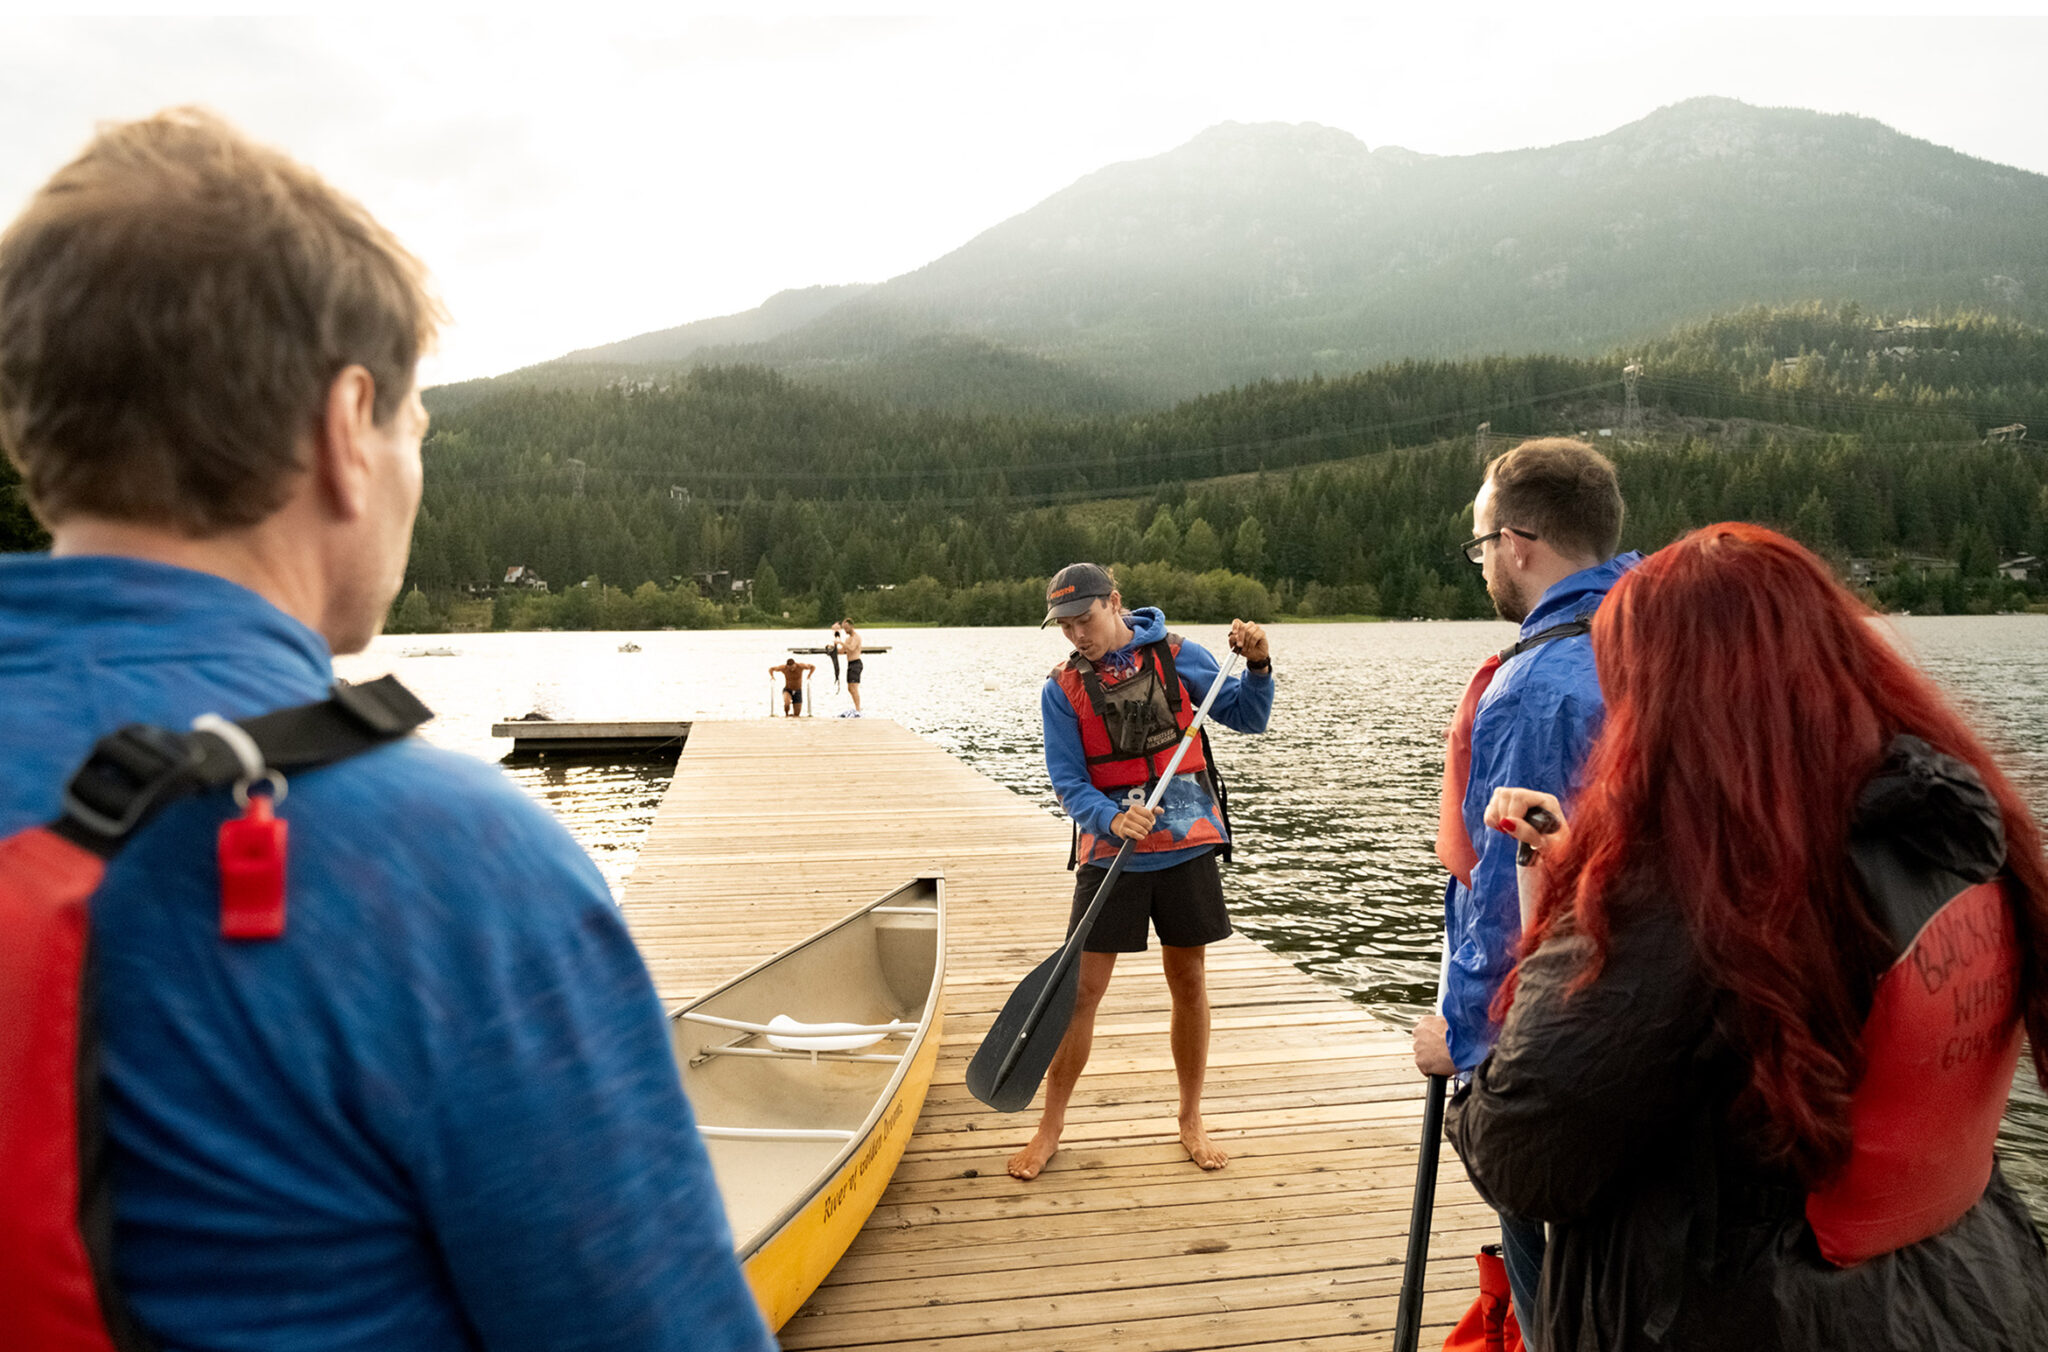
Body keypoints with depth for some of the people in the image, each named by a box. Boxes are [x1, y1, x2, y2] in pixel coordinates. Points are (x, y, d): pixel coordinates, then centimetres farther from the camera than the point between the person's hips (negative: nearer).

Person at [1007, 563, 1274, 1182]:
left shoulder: (1177, 656, -2)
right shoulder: (1063, 689, -3)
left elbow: (1247, 719, 4)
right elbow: (1068, 782, -6)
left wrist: (1258, 666, -14)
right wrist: (1113, 819, -24)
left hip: (1187, 846, 1)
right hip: (1110, 851, -1)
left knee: (1189, 983, 11)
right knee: (1082, 990, 0)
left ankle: (1190, 1120, 29)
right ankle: (1050, 1127, 16)